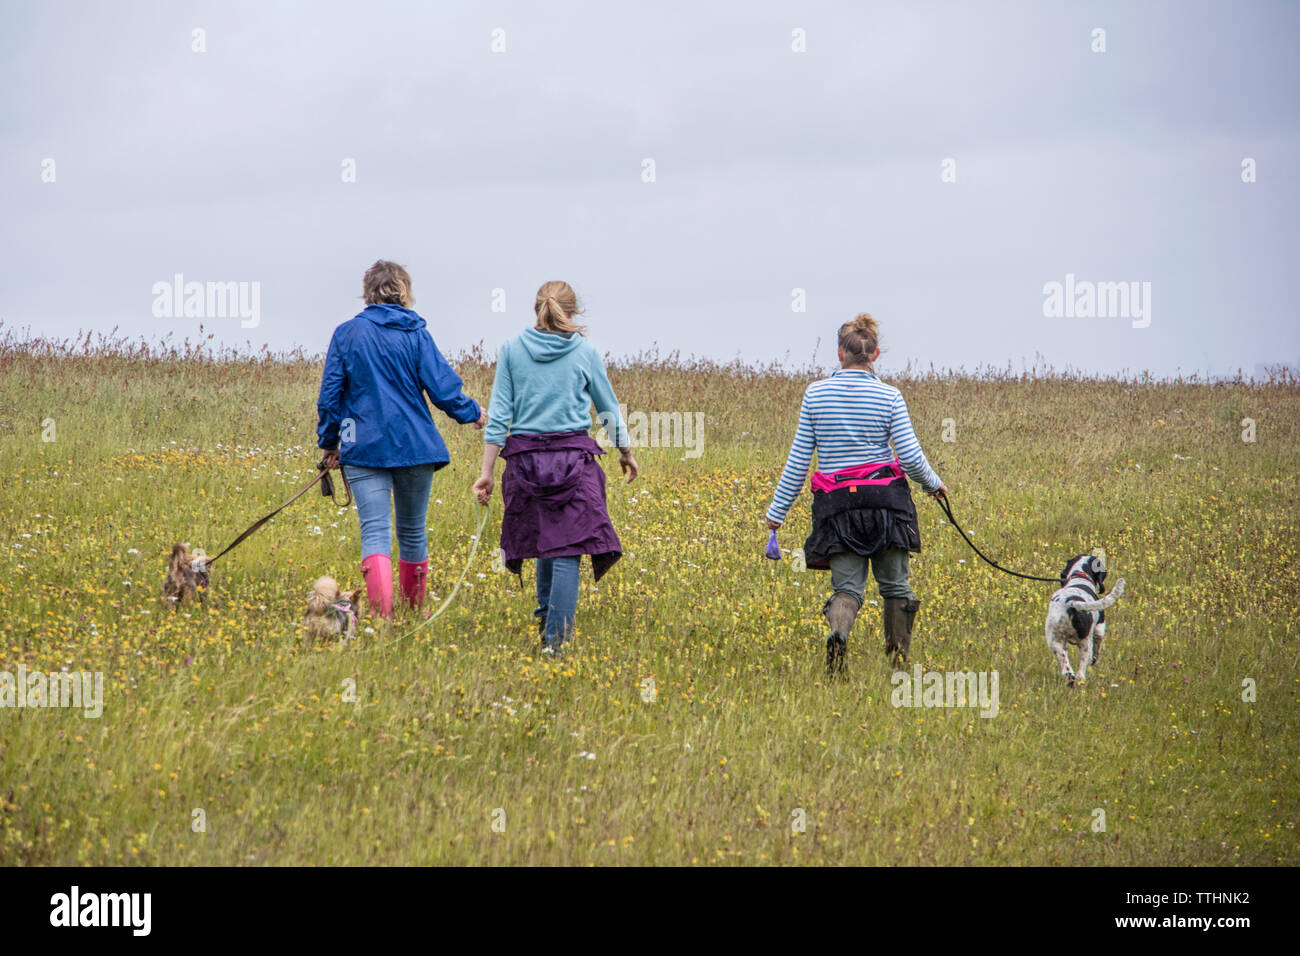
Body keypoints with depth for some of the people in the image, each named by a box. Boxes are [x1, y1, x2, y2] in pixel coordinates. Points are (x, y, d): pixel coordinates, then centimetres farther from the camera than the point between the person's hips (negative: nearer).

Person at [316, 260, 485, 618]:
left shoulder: (347, 334, 0)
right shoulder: (416, 335, -2)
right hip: (414, 446, 1)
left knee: (375, 531, -8)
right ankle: (415, 613, 28)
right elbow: (443, 388, -3)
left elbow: (330, 395, 2)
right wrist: (472, 413, 17)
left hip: (365, 449, -1)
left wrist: (329, 442, 14)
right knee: (412, 531, 16)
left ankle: (381, 612, -29)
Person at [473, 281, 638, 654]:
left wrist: (487, 471, 1)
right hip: (574, 456, -2)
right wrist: (626, 451, 28)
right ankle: (555, 638, -14)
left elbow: (498, 414, 0)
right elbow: (609, 409, 12)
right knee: (566, 548, -5)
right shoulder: (584, 351, 1)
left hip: (525, 456, 2)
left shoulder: (512, 350, 3)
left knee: (544, 540, 23)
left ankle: (547, 617, 33)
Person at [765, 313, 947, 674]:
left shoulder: (815, 394, -1)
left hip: (837, 502, 1)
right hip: (886, 499, -1)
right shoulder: (889, 396, -4)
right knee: (895, 584, 13)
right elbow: (910, 456, -5)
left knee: (847, 586, 1)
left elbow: (799, 458, 1)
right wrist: (932, 483, 17)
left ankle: (838, 632, -32)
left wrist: (778, 509, 9)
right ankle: (899, 664, 12)